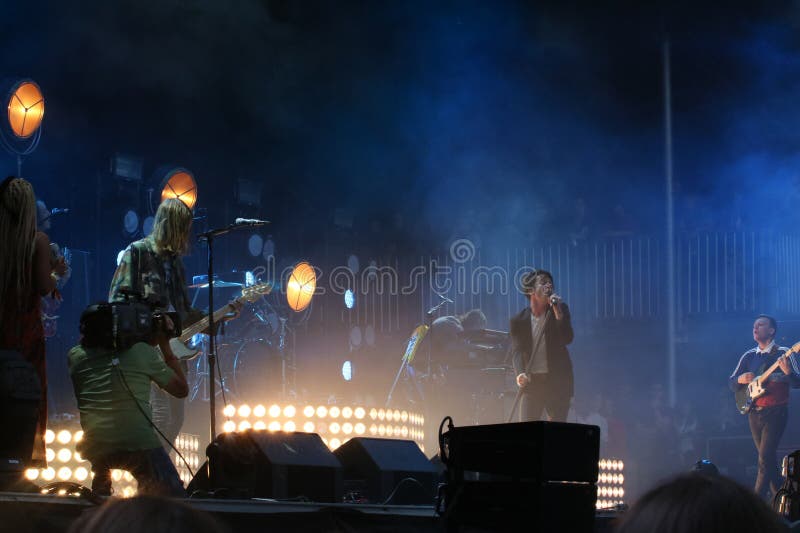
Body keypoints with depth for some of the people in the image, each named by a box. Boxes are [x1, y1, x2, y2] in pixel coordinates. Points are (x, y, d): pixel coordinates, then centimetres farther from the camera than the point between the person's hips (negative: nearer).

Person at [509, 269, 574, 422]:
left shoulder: (560, 309, 2)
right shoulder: (518, 321, 1)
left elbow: (567, 339, -9)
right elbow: (516, 350, -8)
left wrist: (558, 312, -19)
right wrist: (520, 373, -28)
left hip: (557, 381, 0)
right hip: (531, 381, 0)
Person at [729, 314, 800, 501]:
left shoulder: (782, 354, -3)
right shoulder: (749, 356, 12)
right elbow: (731, 383, 12)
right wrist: (740, 379, -11)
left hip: (776, 412, -6)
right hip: (754, 413, 6)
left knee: (765, 459, -14)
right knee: (769, 459, 9)